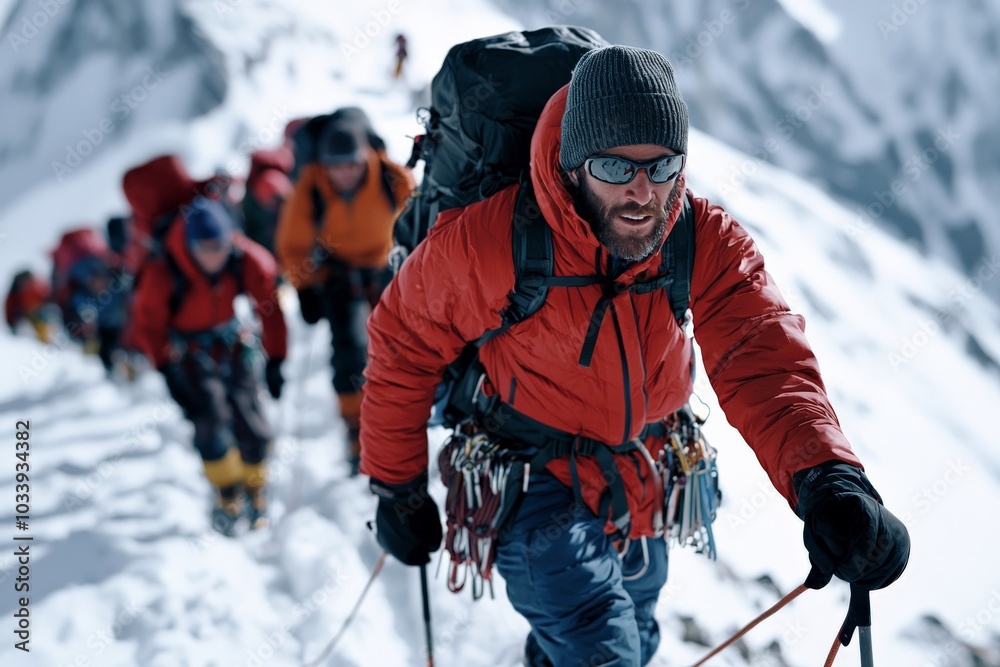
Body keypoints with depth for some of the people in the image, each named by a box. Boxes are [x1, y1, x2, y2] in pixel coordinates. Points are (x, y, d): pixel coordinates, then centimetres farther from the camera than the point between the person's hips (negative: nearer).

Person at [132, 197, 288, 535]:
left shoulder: (247, 260, -22)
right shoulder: (163, 275, -27)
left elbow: (271, 305, -8)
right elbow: (148, 325, -12)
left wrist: (275, 360, -7)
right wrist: (167, 370, -16)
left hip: (233, 344, 2)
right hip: (189, 352, -2)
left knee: (251, 427, -5)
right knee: (212, 424, -17)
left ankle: (255, 494, 21)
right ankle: (228, 497, 6)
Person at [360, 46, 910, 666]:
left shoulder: (709, 240, -20)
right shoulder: (484, 242, -25)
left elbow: (762, 358, -35)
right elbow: (403, 346, -10)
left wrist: (826, 480, -52)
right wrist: (397, 486, -6)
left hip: (645, 483, 4)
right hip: (538, 489, -4)